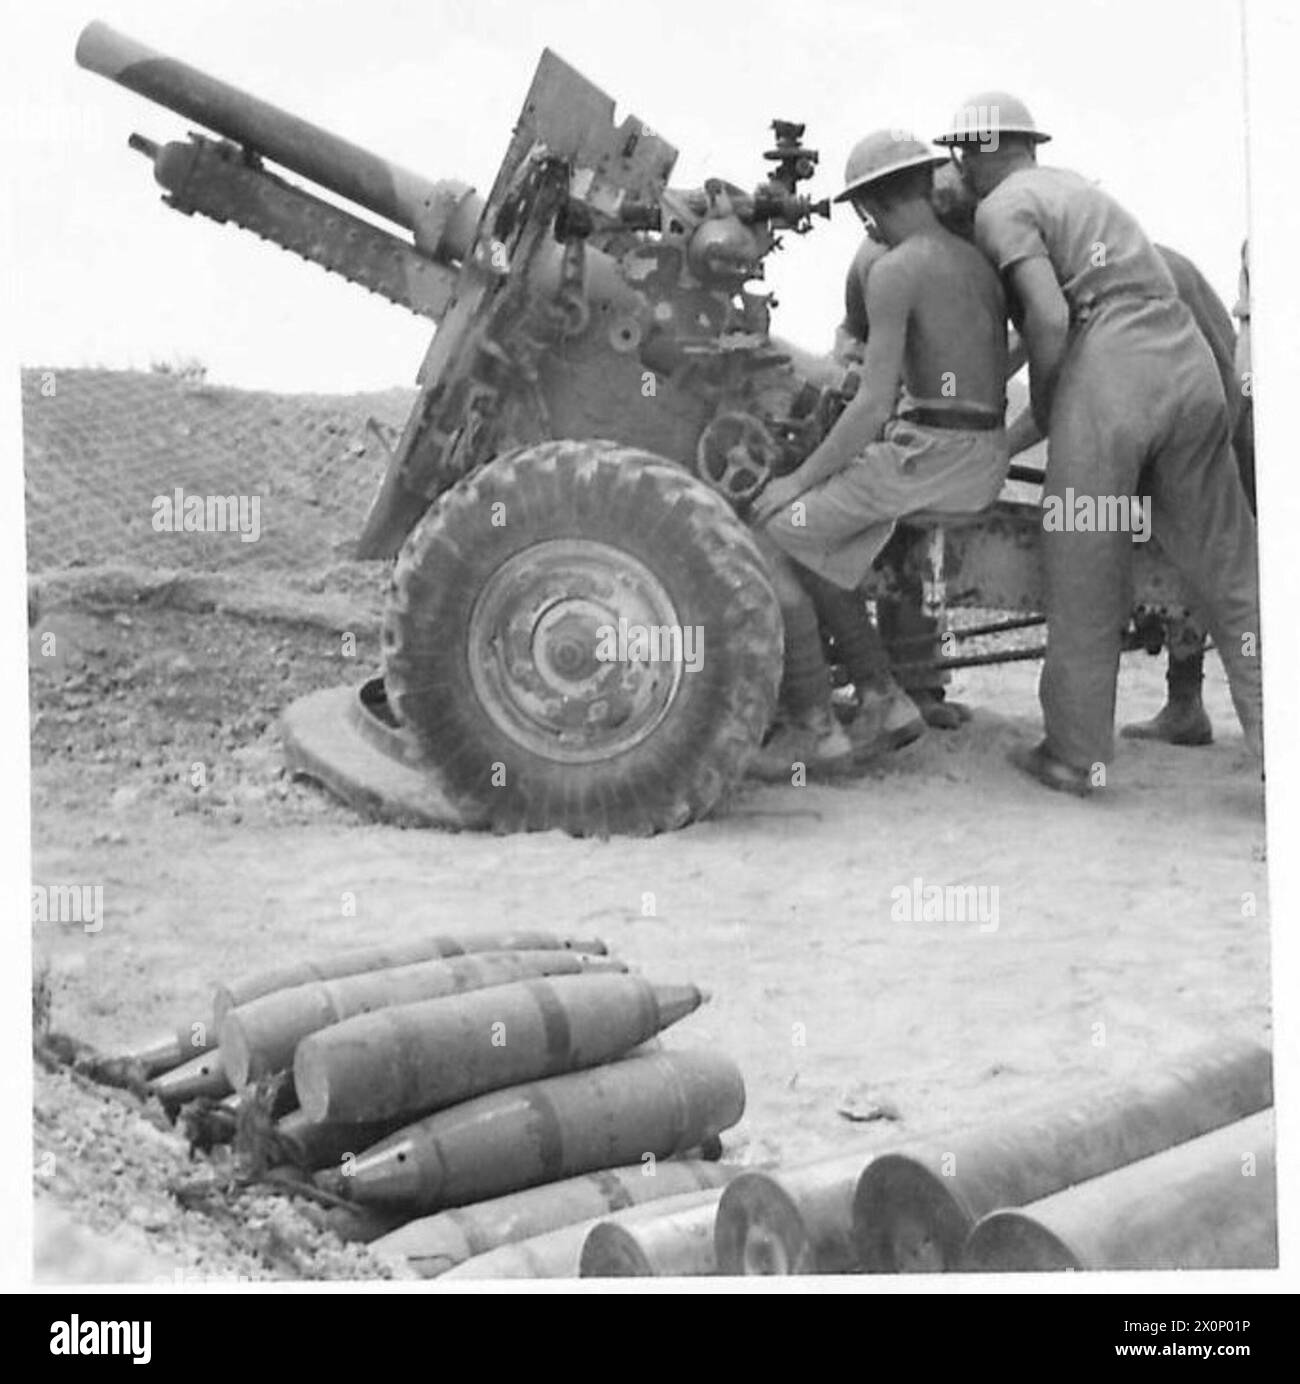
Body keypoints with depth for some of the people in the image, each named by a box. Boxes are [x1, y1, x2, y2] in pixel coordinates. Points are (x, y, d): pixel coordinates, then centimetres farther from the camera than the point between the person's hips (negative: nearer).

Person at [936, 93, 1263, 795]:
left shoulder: (1001, 209, 2)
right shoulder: (1074, 184, 27)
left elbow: (1049, 317, -11)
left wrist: (1043, 404, 3)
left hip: (1104, 370, -7)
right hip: (1190, 366, 7)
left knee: (1083, 578, 4)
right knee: (1227, 565, 6)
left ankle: (1075, 756, 12)